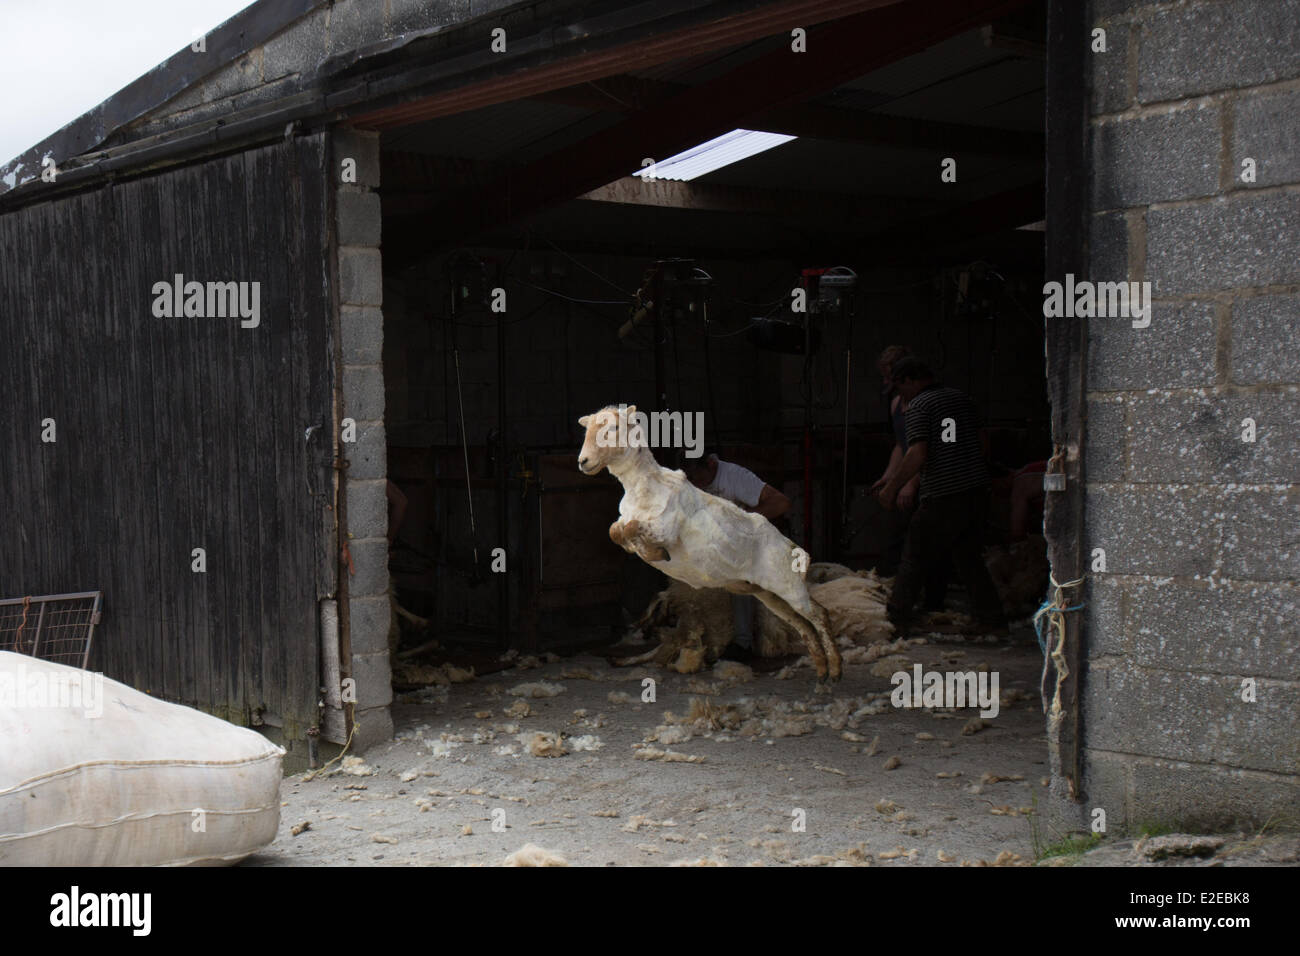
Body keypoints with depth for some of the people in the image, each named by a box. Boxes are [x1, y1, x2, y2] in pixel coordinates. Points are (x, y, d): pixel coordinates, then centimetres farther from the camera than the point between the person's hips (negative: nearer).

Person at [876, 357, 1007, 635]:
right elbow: (980, 442, 21)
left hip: (942, 498, -7)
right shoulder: (962, 399, 15)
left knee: (915, 559, 4)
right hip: (977, 492, 7)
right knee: (969, 559, 16)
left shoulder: (919, 406, -8)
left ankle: (896, 619, 7)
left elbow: (917, 455, -18)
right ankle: (993, 620, 13)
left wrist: (891, 488, -9)